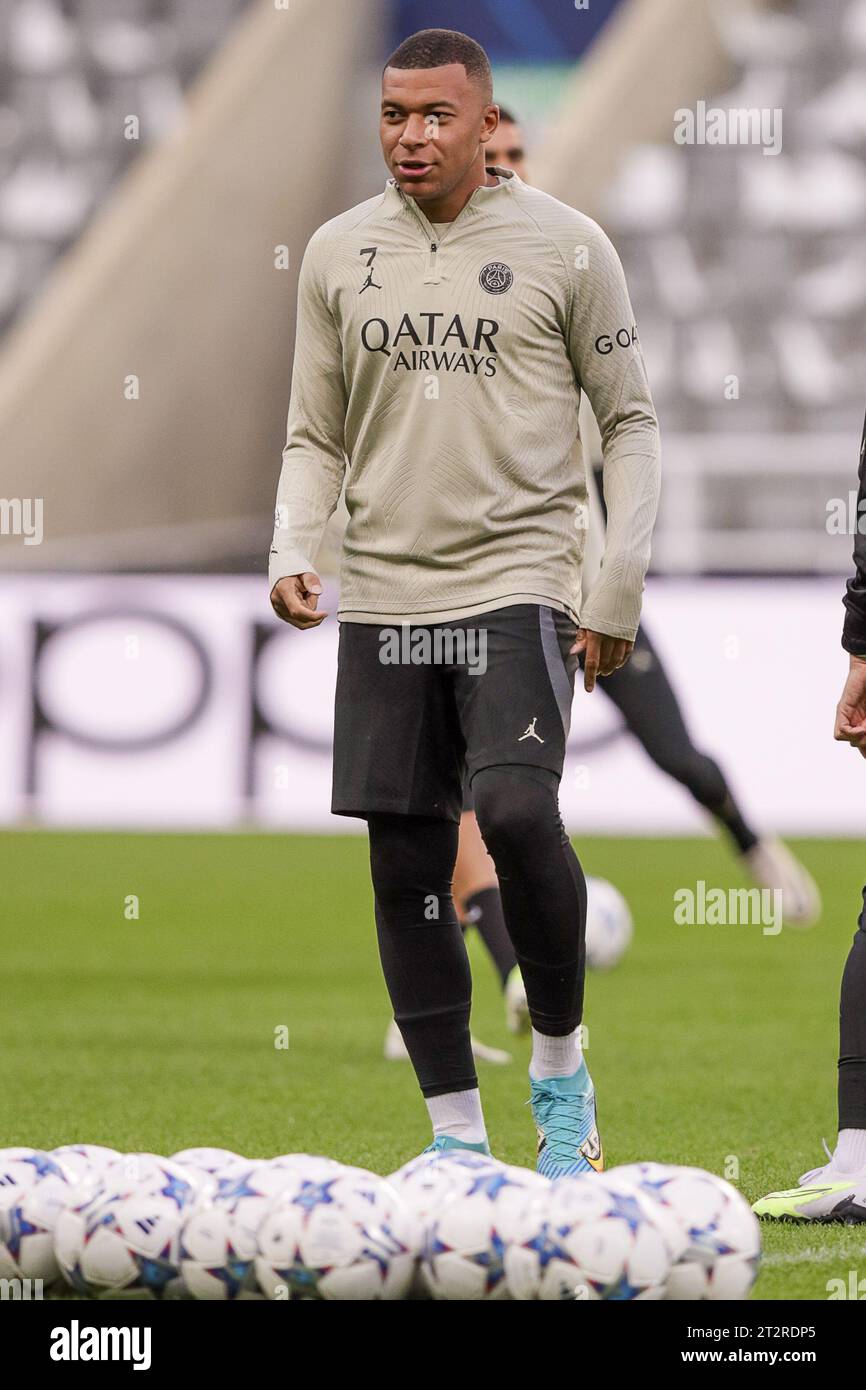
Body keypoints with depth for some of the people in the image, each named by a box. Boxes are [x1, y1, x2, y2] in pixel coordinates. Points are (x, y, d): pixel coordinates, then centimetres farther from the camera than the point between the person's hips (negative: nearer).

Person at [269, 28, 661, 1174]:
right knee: (407, 866, 3)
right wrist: (293, 551, -2)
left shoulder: (565, 247, -1)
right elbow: (317, 436, 15)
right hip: (383, 597, 4)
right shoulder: (339, 253, 8)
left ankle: (561, 1061, -4)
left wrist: (619, 595, -2)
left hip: (520, 584, -4)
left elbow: (630, 423, 4)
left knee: (516, 807, -25)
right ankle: (456, 1136, 12)